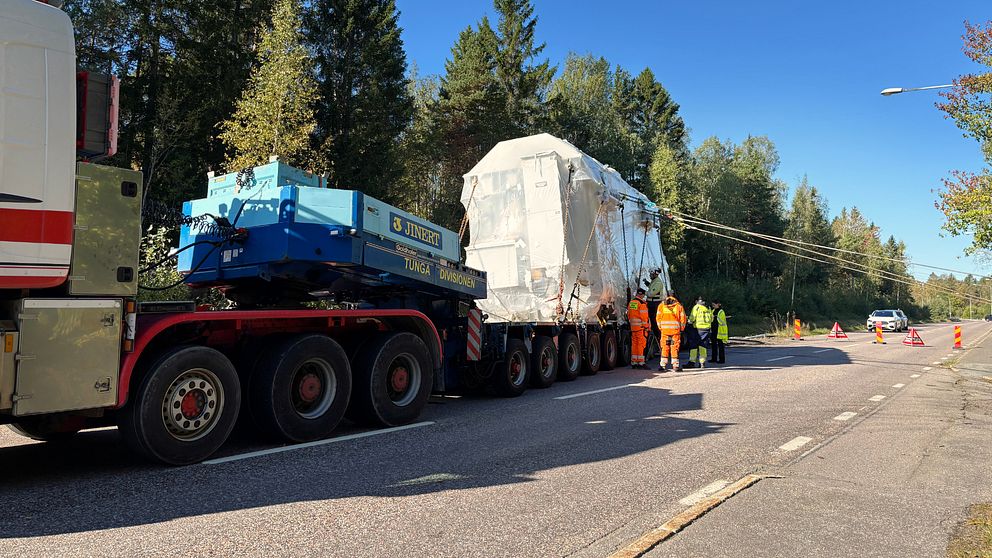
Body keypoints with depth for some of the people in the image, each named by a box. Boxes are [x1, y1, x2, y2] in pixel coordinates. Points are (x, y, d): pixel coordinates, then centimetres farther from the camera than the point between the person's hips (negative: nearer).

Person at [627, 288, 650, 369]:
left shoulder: (631, 303, 11)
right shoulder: (642, 303, -13)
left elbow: (628, 315, 16)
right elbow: (644, 316, -17)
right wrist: (647, 327, -12)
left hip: (633, 327, 7)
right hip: (641, 327, -7)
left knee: (634, 344, 11)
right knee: (641, 344, -4)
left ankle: (634, 363, 15)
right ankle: (640, 363, -5)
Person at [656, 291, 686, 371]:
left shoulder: (661, 306, 5)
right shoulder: (679, 306, 2)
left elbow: (658, 318, 4)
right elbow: (683, 318, 1)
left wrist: (660, 327, 13)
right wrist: (681, 328, 10)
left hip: (664, 329, 1)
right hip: (675, 330, -1)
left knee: (664, 347, 6)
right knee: (675, 347, 5)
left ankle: (663, 365, 4)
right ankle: (675, 365, 6)